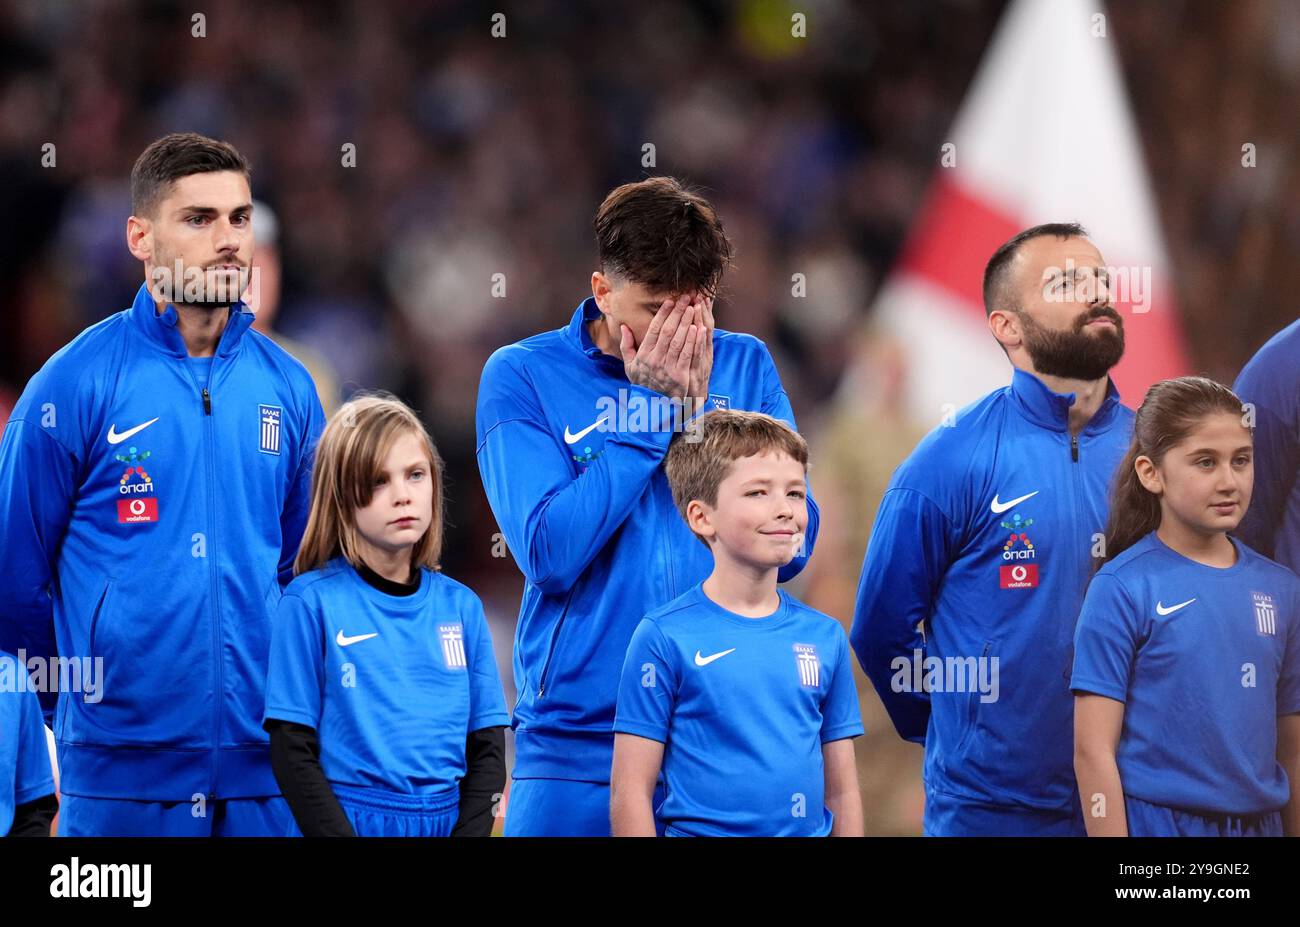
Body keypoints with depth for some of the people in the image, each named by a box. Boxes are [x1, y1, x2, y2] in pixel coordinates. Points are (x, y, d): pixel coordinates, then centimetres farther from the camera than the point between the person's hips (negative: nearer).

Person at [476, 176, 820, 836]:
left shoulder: (744, 367, 7)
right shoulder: (522, 376, 0)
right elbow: (549, 553, -12)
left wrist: (696, 408, -8)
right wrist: (654, 409, -10)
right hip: (577, 732, -2)